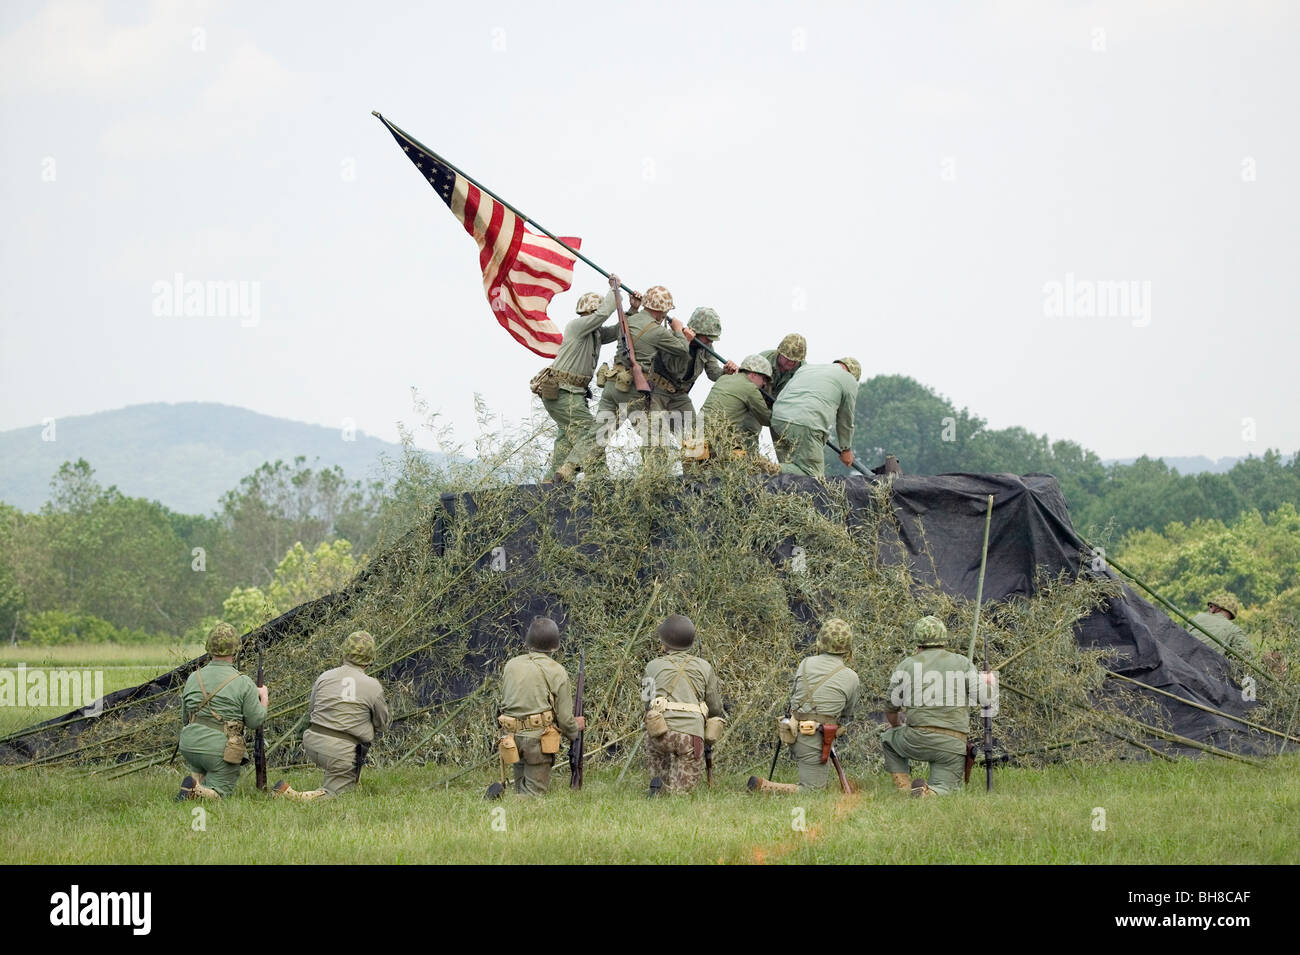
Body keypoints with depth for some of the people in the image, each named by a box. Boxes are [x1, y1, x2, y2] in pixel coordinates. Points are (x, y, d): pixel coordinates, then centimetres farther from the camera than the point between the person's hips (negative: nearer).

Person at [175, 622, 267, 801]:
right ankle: (195, 792, -24)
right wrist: (264, 698, 16)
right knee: (218, 794, 4)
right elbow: (255, 721, -2)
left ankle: (196, 780, 5)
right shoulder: (243, 684, -9)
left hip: (190, 745, 5)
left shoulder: (194, 678, 6)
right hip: (220, 750, -5)